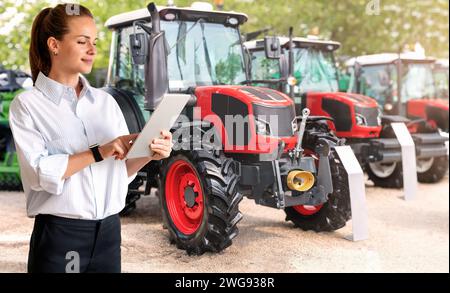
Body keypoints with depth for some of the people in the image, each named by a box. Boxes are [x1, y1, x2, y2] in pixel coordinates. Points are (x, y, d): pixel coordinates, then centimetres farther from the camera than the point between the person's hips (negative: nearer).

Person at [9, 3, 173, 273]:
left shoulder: (106, 101, 8)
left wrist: (148, 154, -12)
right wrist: (99, 153, -24)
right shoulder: (27, 105, -5)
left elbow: (122, 169, 7)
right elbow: (40, 173, -16)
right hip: (59, 236, -4)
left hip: (108, 231, 4)